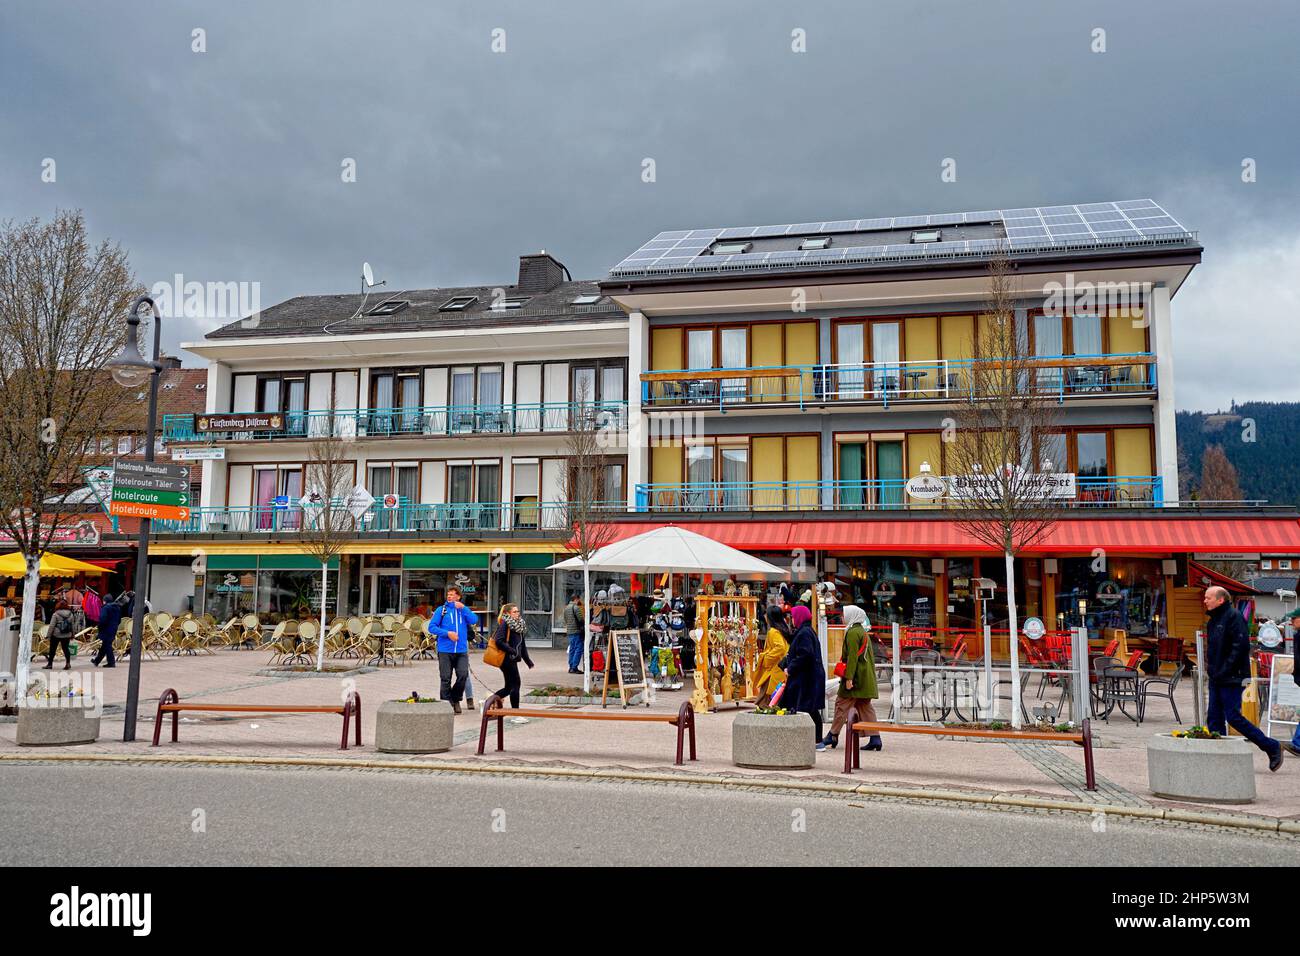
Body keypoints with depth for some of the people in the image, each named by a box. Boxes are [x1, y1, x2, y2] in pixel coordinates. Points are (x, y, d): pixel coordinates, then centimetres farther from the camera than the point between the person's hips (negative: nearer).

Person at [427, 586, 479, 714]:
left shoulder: (464, 610, 12)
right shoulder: (441, 610, 5)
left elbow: (474, 620, -5)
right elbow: (432, 627, -1)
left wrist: (463, 608, -13)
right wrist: (447, 633, -12)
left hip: (461, 650, 1)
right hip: (445, 650, -1)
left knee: (463, 675, -7)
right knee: (446, 678, 0)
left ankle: (455, 699, 14)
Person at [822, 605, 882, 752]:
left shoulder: (853, 632, -12)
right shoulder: (864, 632, 18)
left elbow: (852, 657, -19)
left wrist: (848, 678, -22)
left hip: (856, 677, -9)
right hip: (866, 678, 9)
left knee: (842, 704, -1)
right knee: (865, 706, 9)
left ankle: (833, 736, 4)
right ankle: (875, 738, 5)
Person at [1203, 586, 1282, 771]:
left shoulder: (1234, 617, -12)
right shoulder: (1214, 620, 17)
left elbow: (1240, 646, -20)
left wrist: (1225, 671, -21)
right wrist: (1211, 669, 12)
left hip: (1231, 679, -9)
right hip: (1216, 679, 9)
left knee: (1233, 717, -7)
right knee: (1214, 718, 6)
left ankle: (1272, 747, 8)